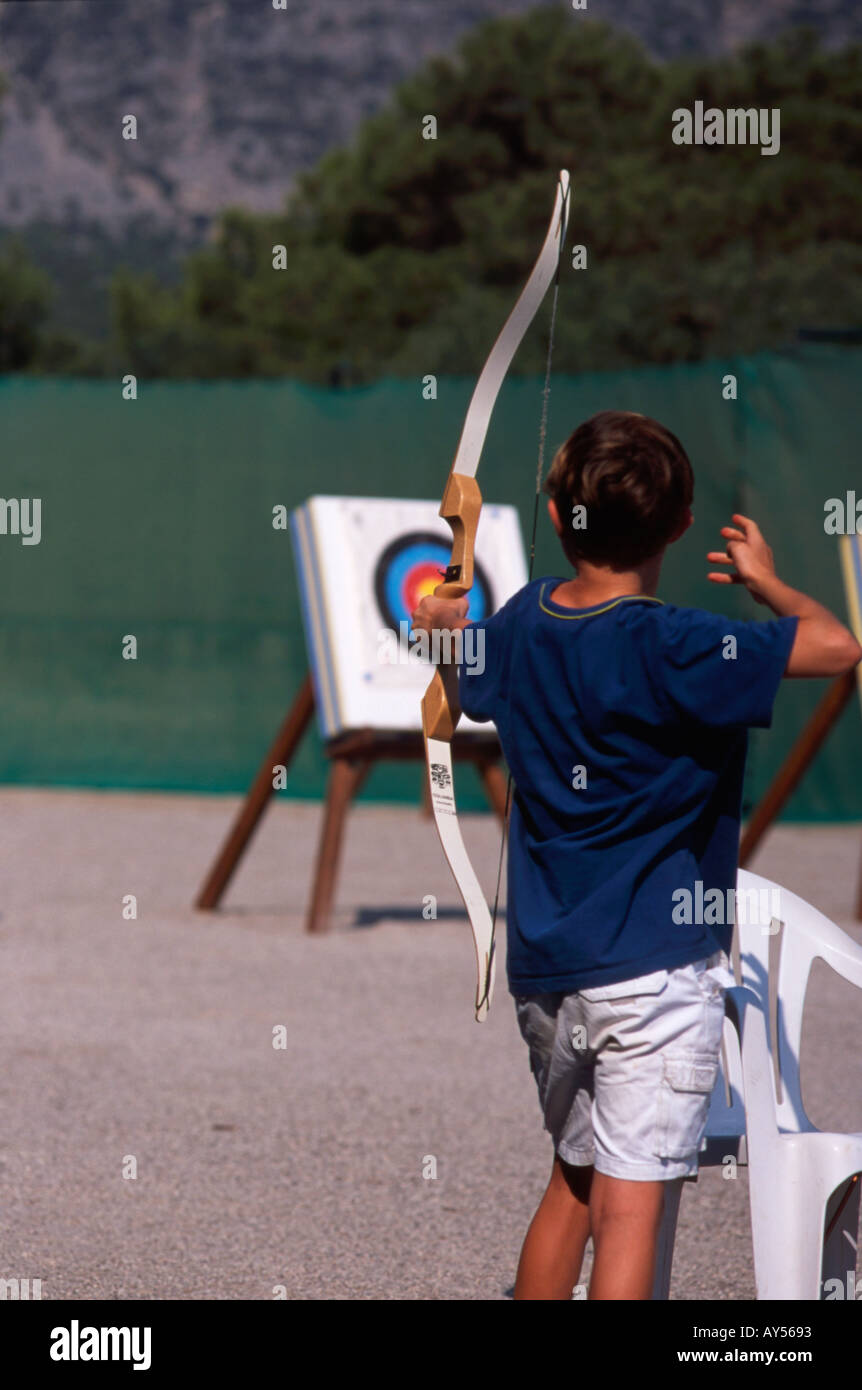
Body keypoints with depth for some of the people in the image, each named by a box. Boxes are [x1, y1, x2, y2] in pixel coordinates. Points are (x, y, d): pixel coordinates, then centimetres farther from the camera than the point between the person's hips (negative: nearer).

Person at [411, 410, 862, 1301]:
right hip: (655, 966, -7)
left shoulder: (522, 619, 4)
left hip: (543, 971, 7)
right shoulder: (669, 648, -18)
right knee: (630, 1205, -9)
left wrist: (447, 623, 53)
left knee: (571, 1183, 21)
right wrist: (766, 582, -5)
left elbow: (480, 686, 29)